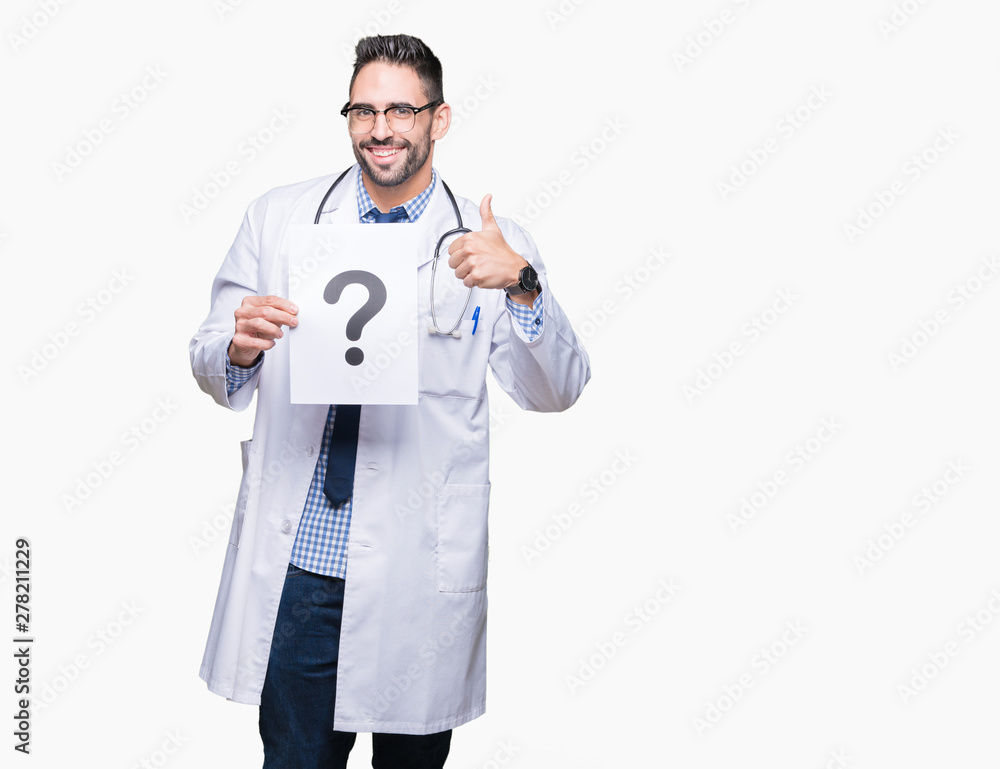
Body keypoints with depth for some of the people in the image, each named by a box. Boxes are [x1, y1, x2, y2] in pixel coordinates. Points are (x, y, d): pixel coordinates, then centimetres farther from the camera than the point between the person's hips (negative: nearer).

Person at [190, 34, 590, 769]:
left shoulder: (494, 246, 0)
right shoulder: (277, 218, 5)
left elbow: (557, 391, -5)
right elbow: (210, 366, 8)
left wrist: (523, 286, -22)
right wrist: (241, 348, -16)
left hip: (418, 573, -1)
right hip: (293, 564, 1)